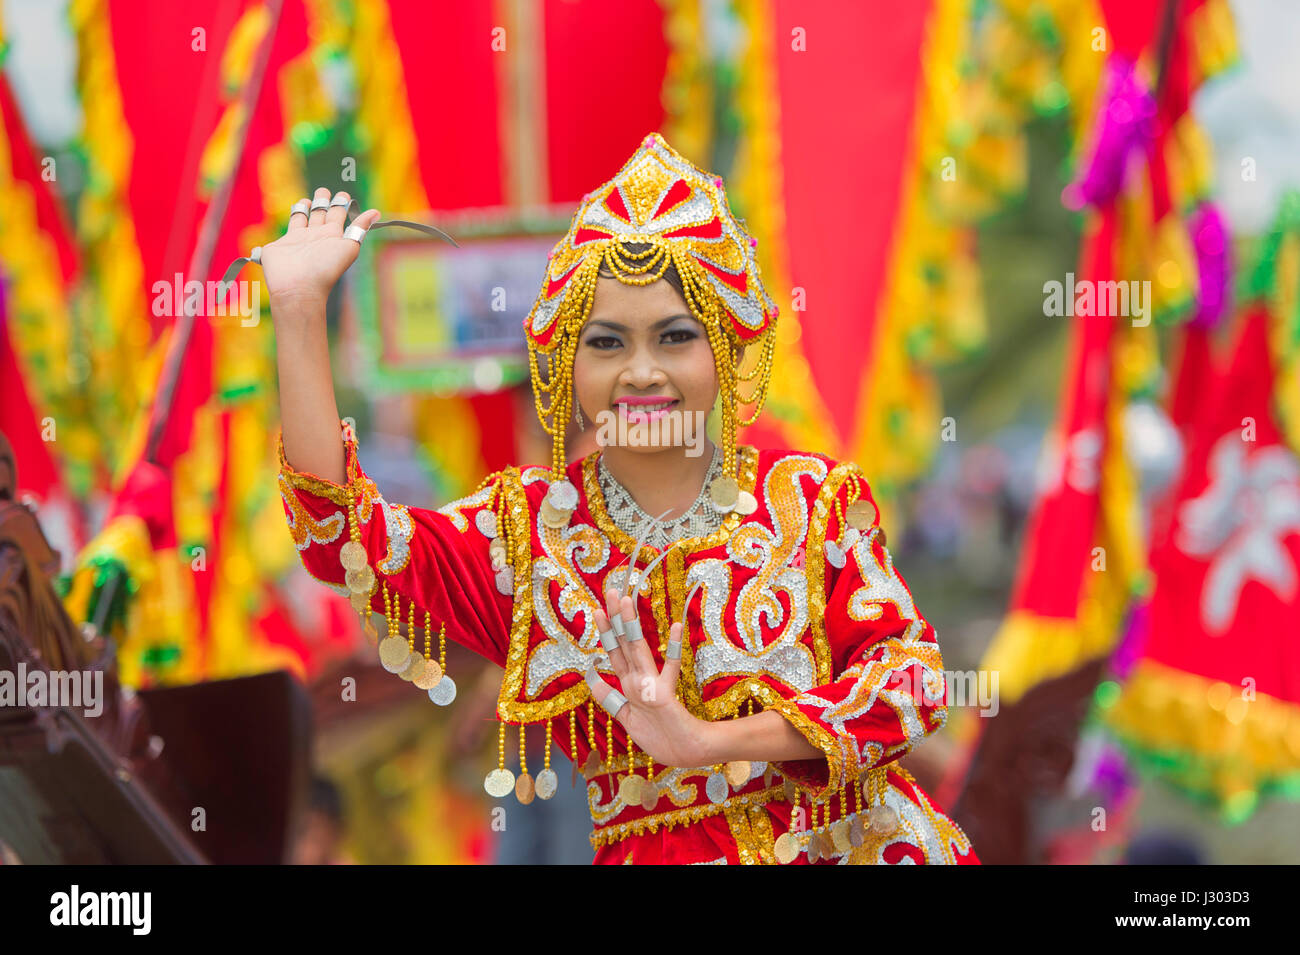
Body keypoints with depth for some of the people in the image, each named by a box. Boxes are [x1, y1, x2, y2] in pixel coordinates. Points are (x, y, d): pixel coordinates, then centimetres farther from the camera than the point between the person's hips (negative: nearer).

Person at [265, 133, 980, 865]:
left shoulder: (815, 501, 3)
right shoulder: (530, 524, 6)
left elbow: (913, 671, -6)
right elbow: (345, 535, -5)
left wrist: (710, 741, -17)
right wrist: (299, 310, -8)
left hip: (848, 844, 0)